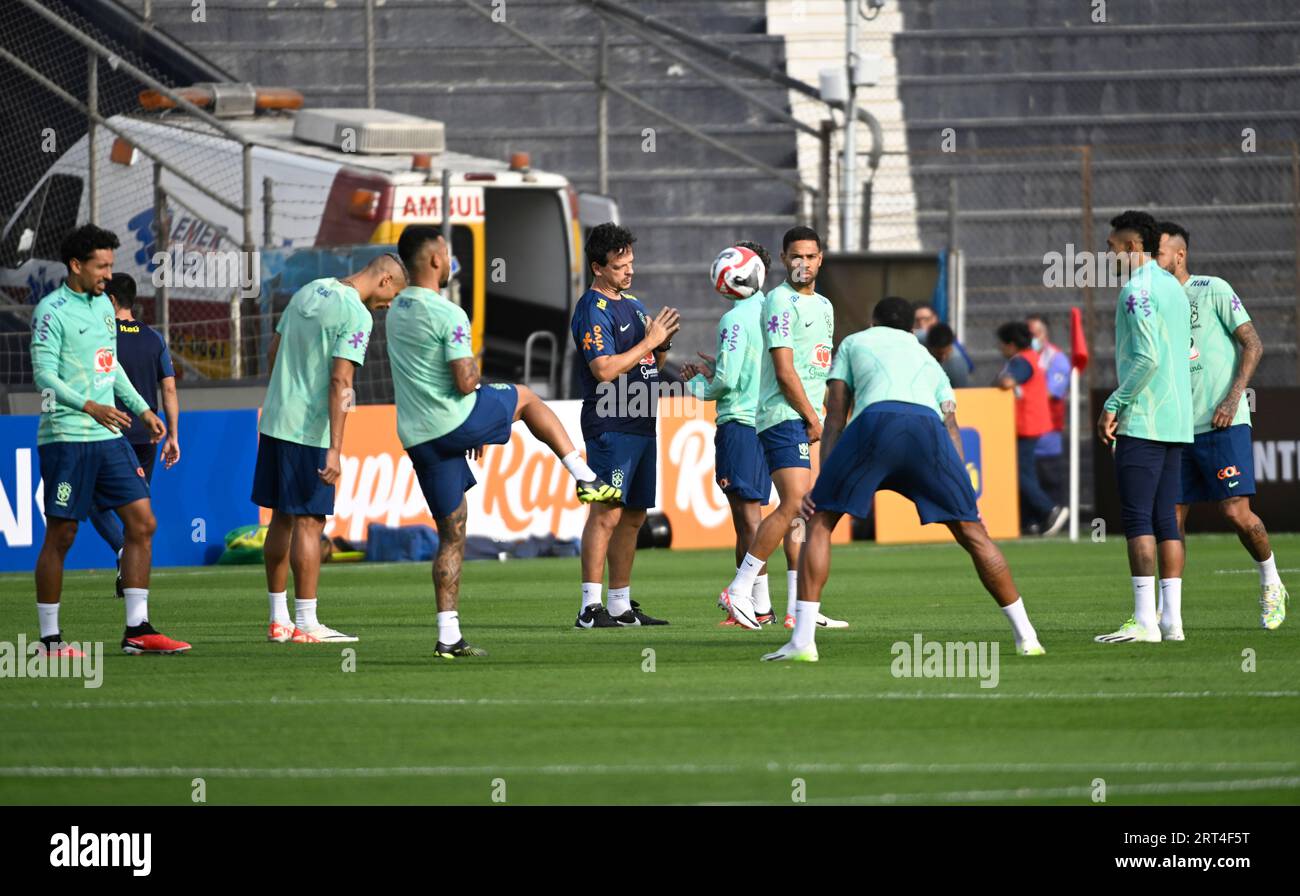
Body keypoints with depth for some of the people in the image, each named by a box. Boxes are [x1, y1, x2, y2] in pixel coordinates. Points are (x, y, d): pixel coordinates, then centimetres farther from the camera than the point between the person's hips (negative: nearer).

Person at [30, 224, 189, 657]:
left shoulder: (103, 304, 14)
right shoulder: (51, 311, -10)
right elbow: (45, 375, -16)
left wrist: (142, 410, 21)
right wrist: (90, 406, -28)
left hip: (108, 437, 8)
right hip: (66, 438, -8)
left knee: (141, 522, 2)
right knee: (60, 536, -2)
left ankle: (137, 629, 5)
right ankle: (49, 637, 6)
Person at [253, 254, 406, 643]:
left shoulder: (308, 292, 12)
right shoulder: (356, 315, -13)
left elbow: (273, 355, 19)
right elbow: (339, 382, -20)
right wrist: (334, 450, -22)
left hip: (274, 421, 8)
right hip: (309, 431, -8)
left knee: (281, 519, 13)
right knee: (309, 523, -4)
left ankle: (279, 619, 17)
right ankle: (306, 623, -2)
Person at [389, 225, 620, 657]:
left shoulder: (397, 311, 13)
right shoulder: (448, 315, -15)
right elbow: (465, 383, -21)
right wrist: (474, 371, 5)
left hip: (417, 438, 7)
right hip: (454, 422, -7)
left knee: (451, 535, 11)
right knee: (524, 396, 22)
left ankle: (448, 636, 5)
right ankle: (586, 479, 22)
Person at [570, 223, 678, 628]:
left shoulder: (633, 303, 18)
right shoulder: (593, 310, -11)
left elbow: (650, 363, 24)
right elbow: (605, 369, -20)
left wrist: (663, 344, 3)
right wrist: (649, 341, -16)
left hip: (641, 424, 9)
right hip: (610, 425, -9)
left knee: (633, 516, 10)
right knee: (607, 514, -13)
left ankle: (621, 605, 15)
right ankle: (590, 607, -15)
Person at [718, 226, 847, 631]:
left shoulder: (823, 306, 19)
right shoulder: (781, 302, -10)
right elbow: (785, 372, -14)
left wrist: (816, 417, 12)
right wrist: (812, 418, -9)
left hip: (804, 420, 9)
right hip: (784, 417, -9)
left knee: (801, 511, 6)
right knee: (793, 505, -18)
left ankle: (798, 610, 6)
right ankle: (739, 591, -14)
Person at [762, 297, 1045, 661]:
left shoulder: (854, 343, 34)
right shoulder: (928, 359, 40)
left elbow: (834, 419, 25)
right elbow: (951, 426, 27)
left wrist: (821, 486, 21)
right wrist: (966, 499, 19)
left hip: (876, 418, -2)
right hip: (929, 424, 2)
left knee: (820, 522, 11)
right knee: (972, 533, 14)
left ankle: (802, 641, 0)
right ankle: (1026, 637, 14)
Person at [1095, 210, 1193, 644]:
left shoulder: (1138, 290, -11)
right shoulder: (1174, 288, 17)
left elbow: (1147, 357, -20)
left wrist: (1114, 406, -14)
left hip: (1142, 423, -9)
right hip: (1177, 421, 9)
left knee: (1138, 518, -9)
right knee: (1165, 519, 9)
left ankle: (1144, 621, -13)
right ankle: (1171, 620, 6)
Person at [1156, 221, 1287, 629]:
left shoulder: (1213, 291, -3)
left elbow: (1253, 344, -5)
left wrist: (1233, 398, -15)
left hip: (1222, 425, -6)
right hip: (1177, 427, 6)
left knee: (1235, 512, -10)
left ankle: (1271, 584, 13)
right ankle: (1166, 610, 6)